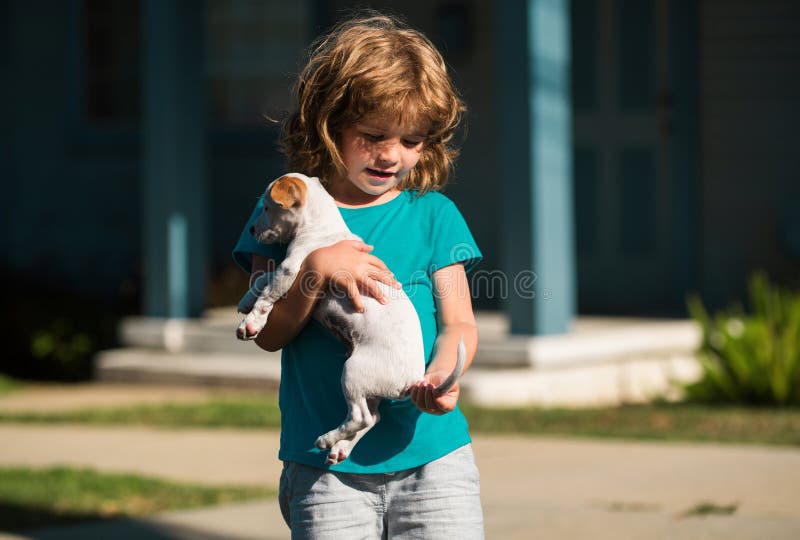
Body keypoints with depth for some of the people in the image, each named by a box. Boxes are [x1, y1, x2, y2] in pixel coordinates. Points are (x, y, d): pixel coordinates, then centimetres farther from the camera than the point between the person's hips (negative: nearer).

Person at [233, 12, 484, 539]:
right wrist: (316, 270, -18)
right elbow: (270, 333, 0)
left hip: (433, 453, 1)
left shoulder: (434, 215, 6)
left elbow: (459, 322, 2)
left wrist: (440, 375, -20)